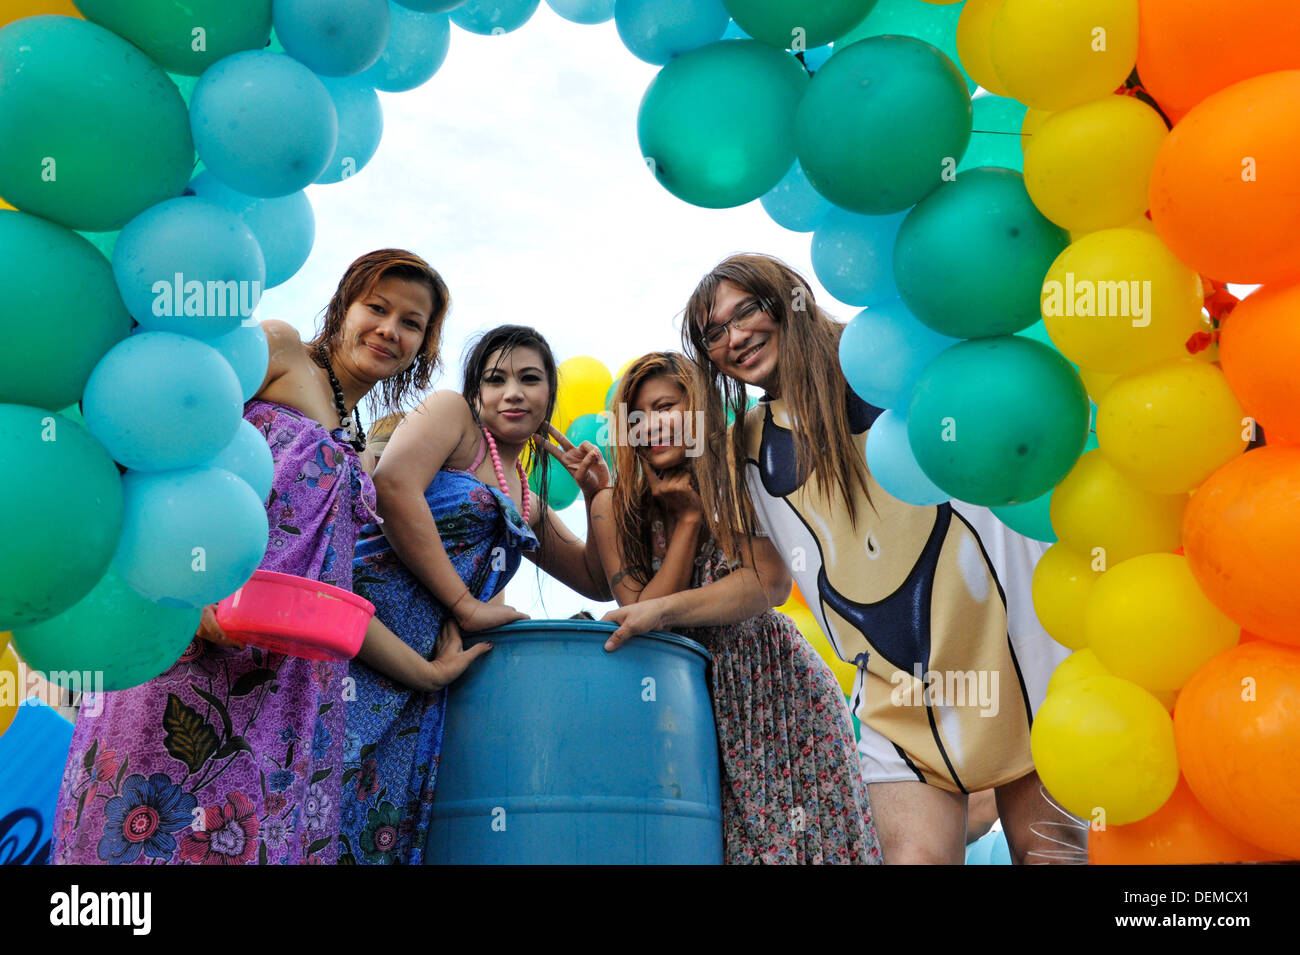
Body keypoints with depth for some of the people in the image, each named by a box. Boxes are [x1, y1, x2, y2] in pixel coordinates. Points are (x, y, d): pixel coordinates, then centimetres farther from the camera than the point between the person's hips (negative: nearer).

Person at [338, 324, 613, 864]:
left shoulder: (528, 506, 26)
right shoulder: (452, 413, 6)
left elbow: (600, 581, 30)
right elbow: (393, 485, -13)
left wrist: (600, 496, 16)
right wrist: (465, 603, -12)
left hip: (419, 679, 7)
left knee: (386, 829, 1)